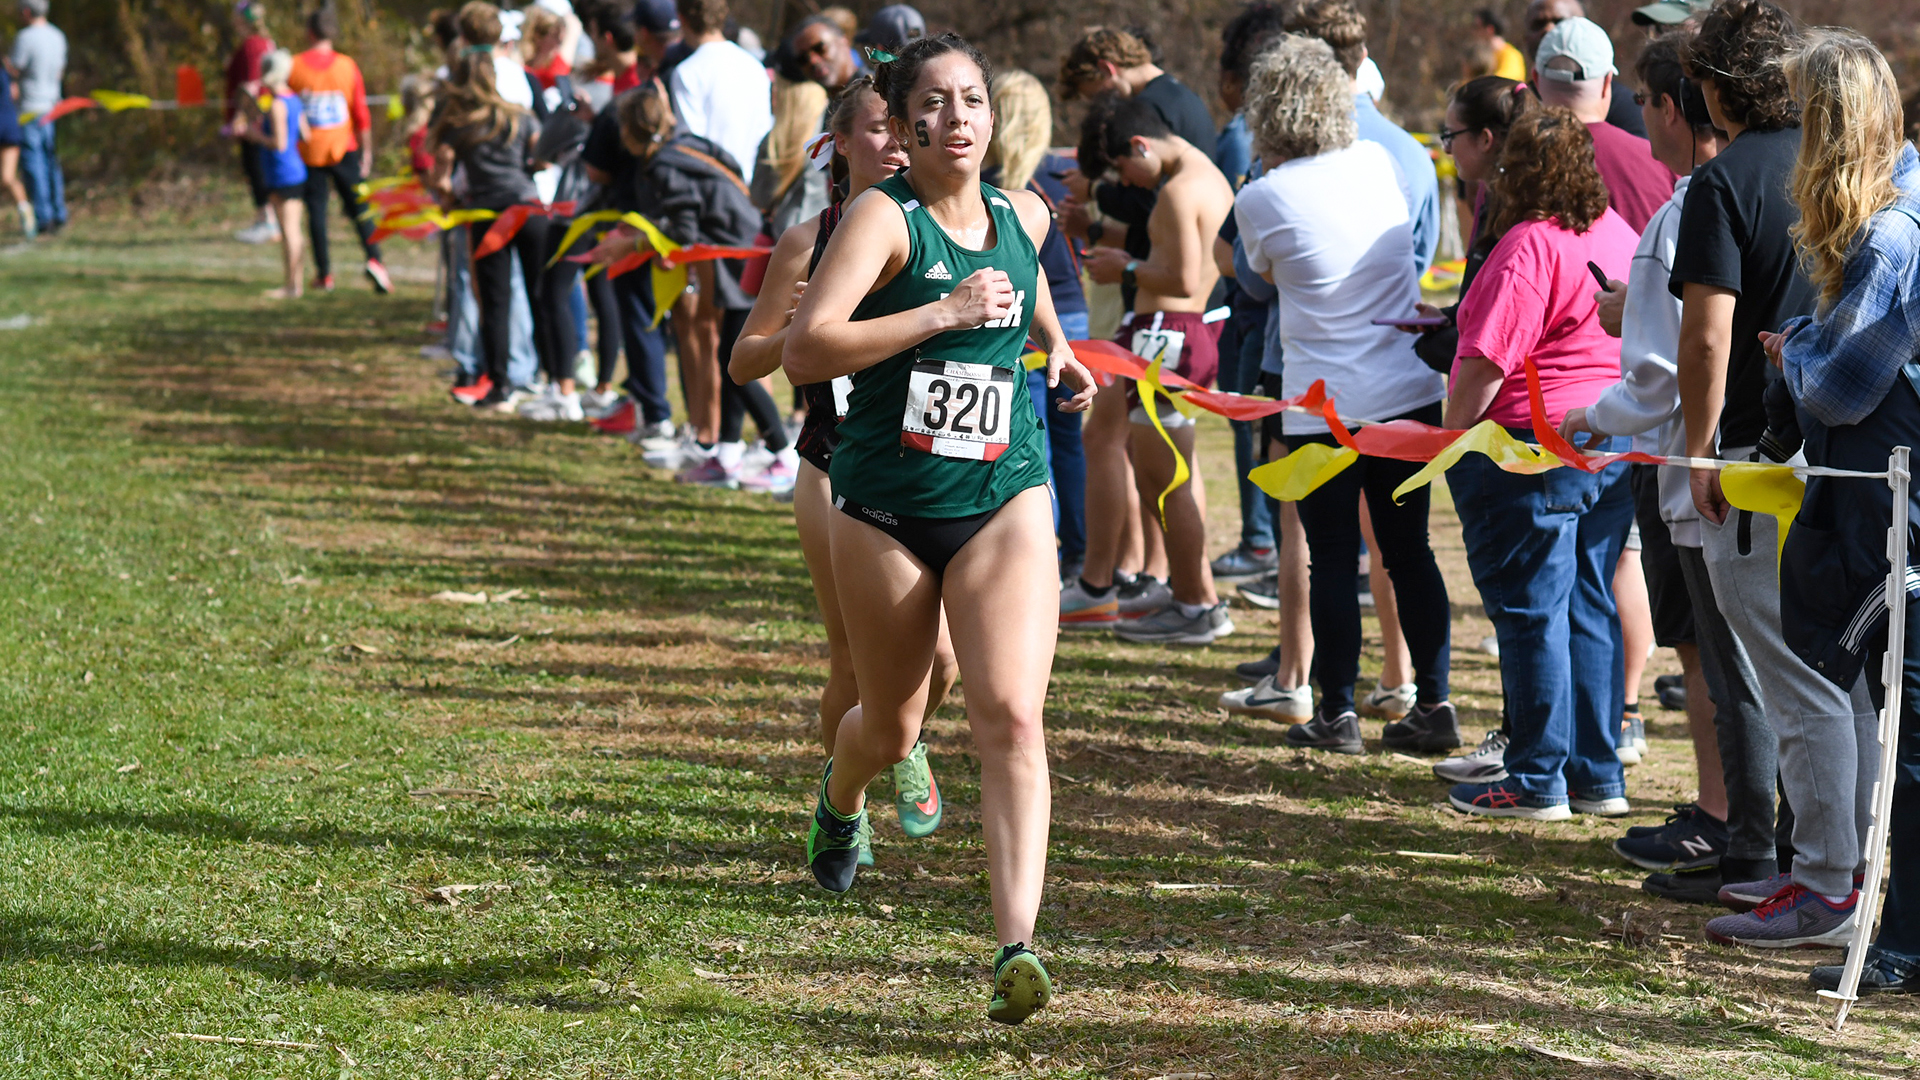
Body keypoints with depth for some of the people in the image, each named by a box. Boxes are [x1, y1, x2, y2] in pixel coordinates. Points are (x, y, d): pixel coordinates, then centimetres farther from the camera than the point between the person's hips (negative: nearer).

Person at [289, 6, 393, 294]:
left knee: (316, 210, 6)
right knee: (359, 207, 4)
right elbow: (361, 113, -1)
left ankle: (324, 274, 7)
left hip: (309, 151, 0)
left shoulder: (294, 67, -5)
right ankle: (373, 258, -15)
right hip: (343, 149, 0)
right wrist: (366, 151, 8)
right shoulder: (347, 66, -3)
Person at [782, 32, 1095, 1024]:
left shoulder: (1023, 218, 5)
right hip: (885, 506, -2)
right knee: (891, 730, 15)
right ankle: (841, 798, 53)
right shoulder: (885, 217, -12)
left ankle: (1016, 947, -22)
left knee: (1010, 716, -17)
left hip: (1003, 500, 2)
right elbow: (804, 350, -26)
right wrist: (945, 314, -26)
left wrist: (1056, 346, 23)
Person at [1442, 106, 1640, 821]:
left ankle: (1537, 782, 3)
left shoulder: (1530, 246, -17)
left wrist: (1451, 438, -10)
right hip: (1617, 450, 9)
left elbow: (1487, 361, -20)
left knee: (1531, 611, -1)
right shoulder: (1618, 234, 11)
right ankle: (1598, 776, 17)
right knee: (1590, 606, 13)